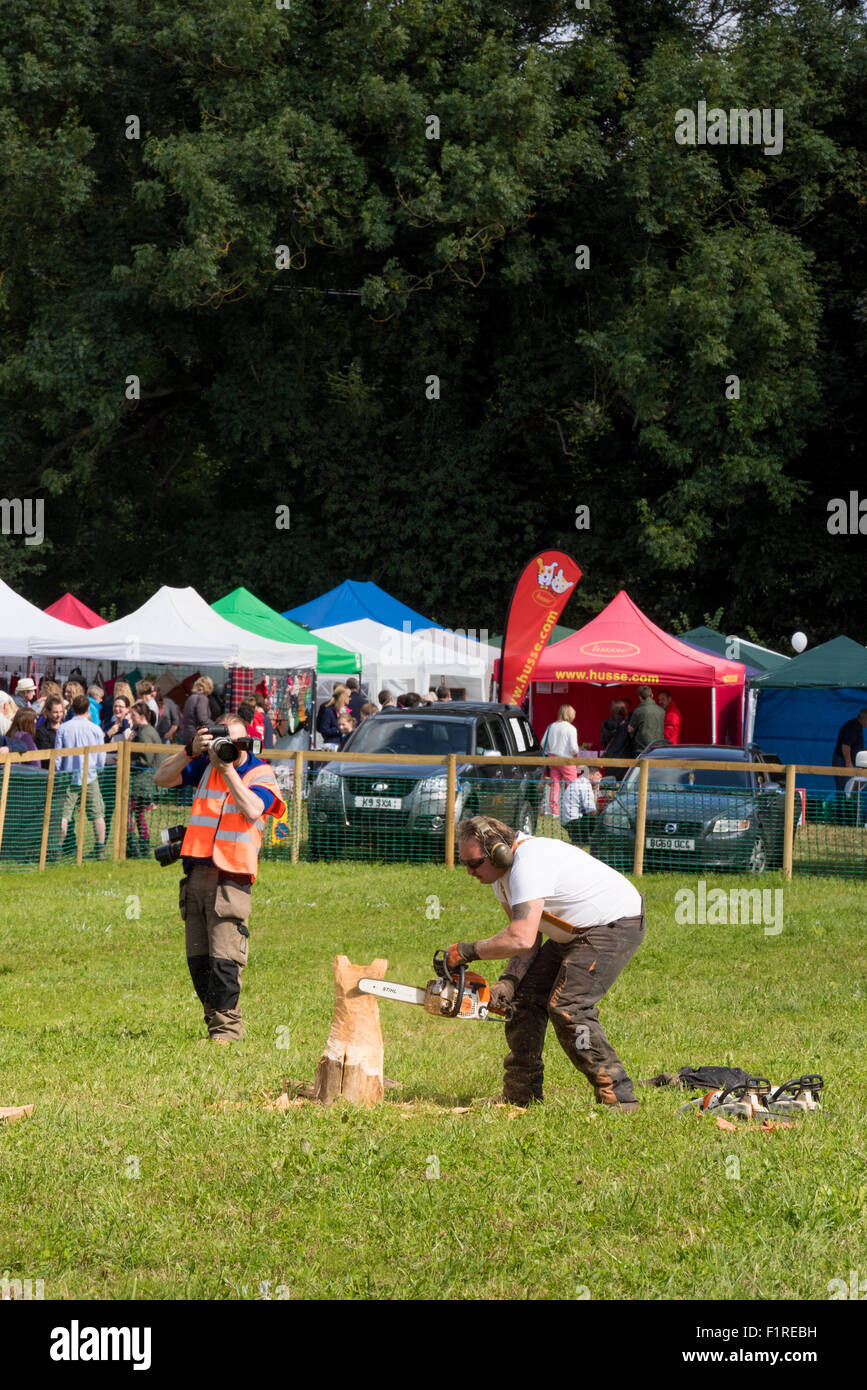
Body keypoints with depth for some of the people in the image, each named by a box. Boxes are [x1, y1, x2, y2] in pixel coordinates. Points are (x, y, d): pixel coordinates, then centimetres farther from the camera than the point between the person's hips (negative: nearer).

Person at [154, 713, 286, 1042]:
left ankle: (227, 1026, -6)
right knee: (198, 959, 5)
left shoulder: (260, 774, 1)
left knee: (224, 959, -13)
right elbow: (162, 779, 5)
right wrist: (191, 752, -9)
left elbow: (252, 811, -17)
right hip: (196, 874, 5)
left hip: (231, 878, -5)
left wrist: (228, 769, -16)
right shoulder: (205, 766, 12)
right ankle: (214, 1019, 15)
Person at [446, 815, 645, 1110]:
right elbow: (530, 940, 3)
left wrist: (467, 951, -26)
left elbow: (522, 939, -38)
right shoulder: (501, 873, 3)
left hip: (616, 925, -11)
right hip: (576, 932, 11)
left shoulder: (529, 865, -30)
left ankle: (619, 1099, -16)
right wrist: (508, 981, -12)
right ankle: (520, 1096, 13)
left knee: (567, 1008, -21)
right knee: (527, 996, 6)